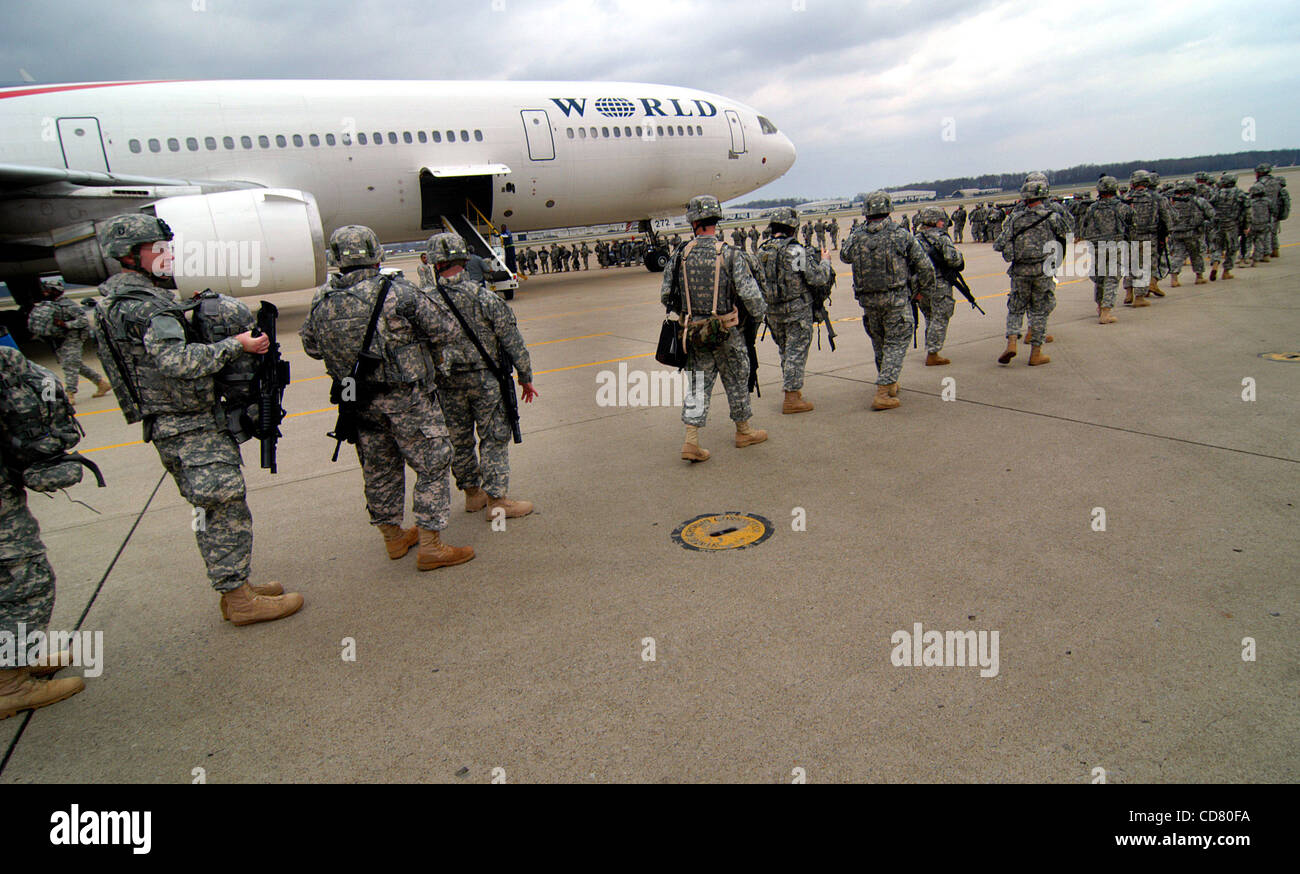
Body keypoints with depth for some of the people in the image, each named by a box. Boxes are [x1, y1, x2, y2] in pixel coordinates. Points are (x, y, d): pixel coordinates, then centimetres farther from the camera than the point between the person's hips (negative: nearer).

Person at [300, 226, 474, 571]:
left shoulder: (321, 300, -1)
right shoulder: (398, 293, -16)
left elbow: (310, 346, 13)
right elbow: (445, 331, -10)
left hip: (357, 401, 6)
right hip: (405, 399, -6)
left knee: (379, 469, 19)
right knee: (432, 466, 5)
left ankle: (393, 536, 34)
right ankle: (430, 545, 6)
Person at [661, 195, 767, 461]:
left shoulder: (679, 255, -3)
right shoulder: (730, 254, -12)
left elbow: (665, 295, 2)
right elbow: (749, 293, -14)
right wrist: (760, 315, 4)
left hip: (694, 332, 2)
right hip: (727, 333, -2)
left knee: (697, 386, 9)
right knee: (736, 382, 16)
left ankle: (691, 441, 2)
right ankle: (743, 431, 32)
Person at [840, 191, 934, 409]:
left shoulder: (856, 238, -3)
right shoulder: (901, 235, -8)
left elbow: (844, 256, 20)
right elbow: (924, 266, -2)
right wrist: (924, 290, 13)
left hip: (868, 300, 3)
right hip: (895, 298, -3)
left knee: (879, 343, 19)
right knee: (896, 343, 3)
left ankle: (889, 384, 35)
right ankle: (882, 393, -6)